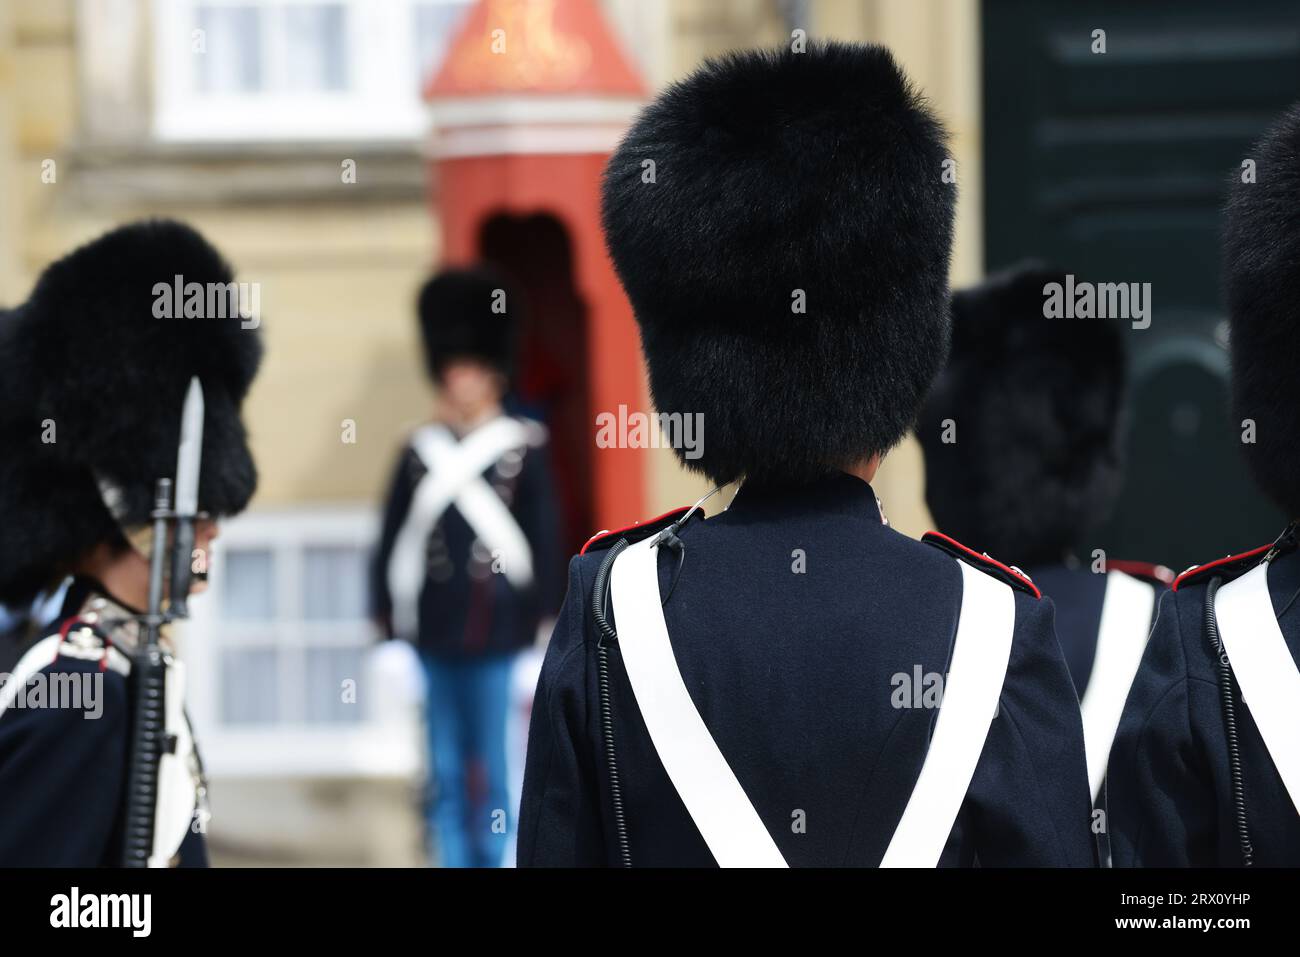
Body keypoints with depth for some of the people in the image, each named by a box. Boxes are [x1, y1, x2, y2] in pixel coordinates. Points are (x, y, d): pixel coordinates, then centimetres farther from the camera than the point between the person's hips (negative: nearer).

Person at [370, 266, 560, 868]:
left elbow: (543, 540, 0)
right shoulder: (420, 451, 8)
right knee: (446, 770, 8)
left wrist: (542, 619, -3)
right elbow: (393, 541, 10)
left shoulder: (524, 450, 0)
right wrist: (386, 618, 6)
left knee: (492, 769, 0)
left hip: (494, 631, -3)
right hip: (434, 631, 3)